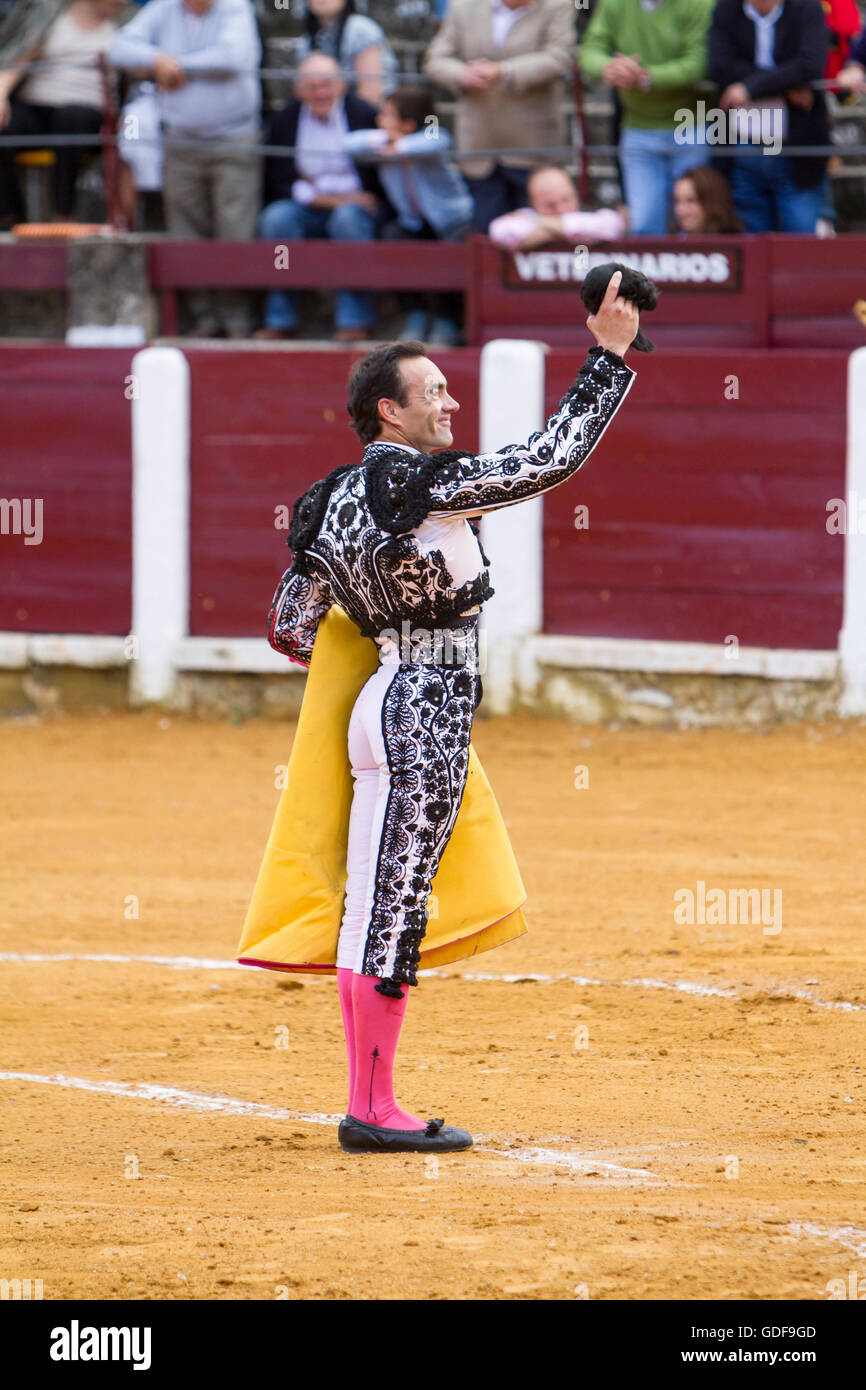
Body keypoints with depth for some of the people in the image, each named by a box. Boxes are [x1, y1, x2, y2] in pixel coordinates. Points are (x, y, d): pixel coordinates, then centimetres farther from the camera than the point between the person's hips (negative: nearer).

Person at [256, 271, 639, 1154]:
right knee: (391, 910, -6)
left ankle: (368, 1106, 14)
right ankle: (374, 1110, -3)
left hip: (388, 700, 9)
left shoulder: (336, 500, 11)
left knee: (376, 911, 10)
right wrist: (609, 357, -8)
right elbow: (553, 458, -14)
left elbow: (288, 629, 14)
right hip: (427, 712, -9)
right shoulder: (423, 483, -14)